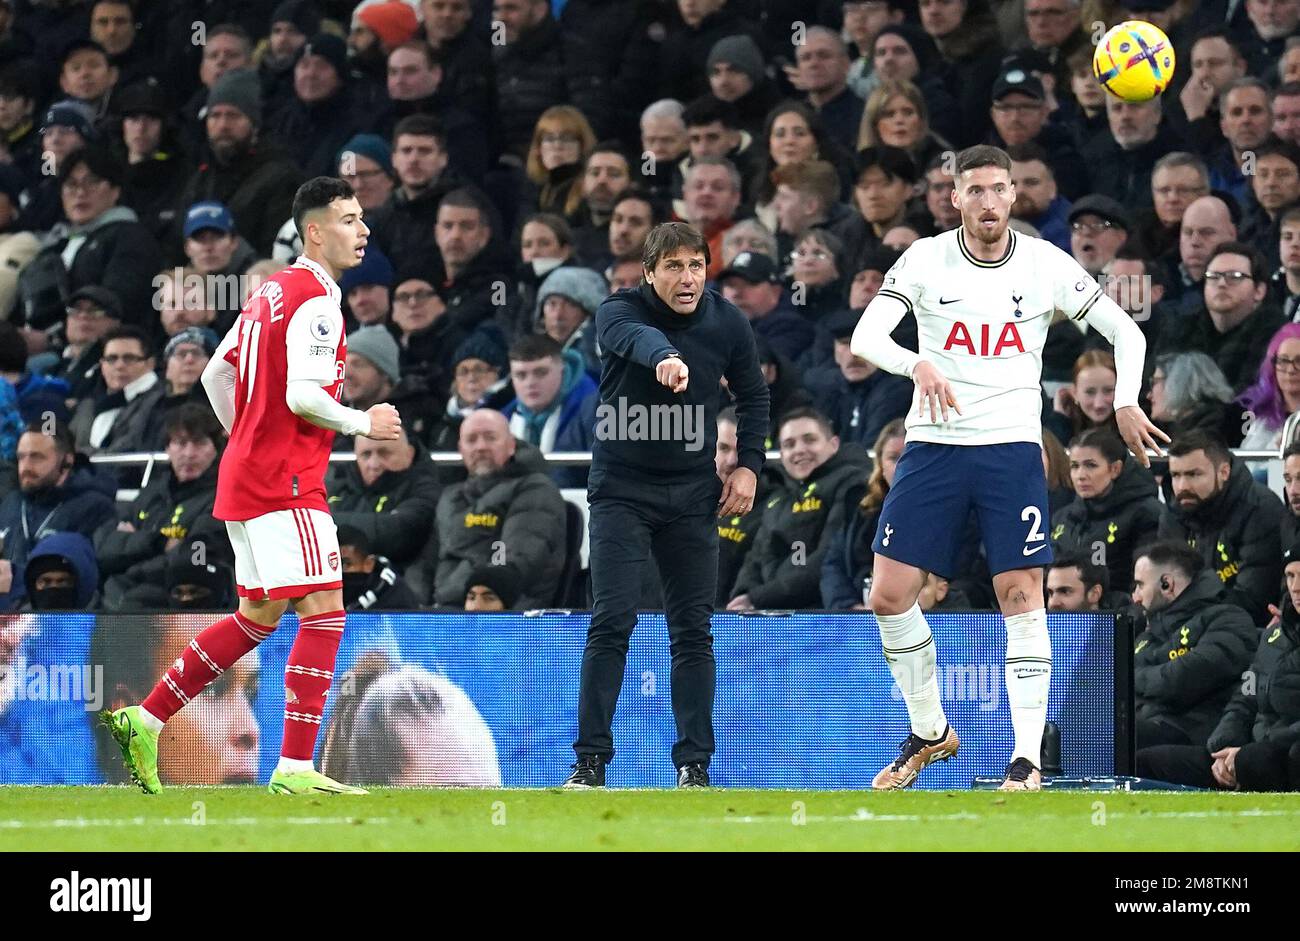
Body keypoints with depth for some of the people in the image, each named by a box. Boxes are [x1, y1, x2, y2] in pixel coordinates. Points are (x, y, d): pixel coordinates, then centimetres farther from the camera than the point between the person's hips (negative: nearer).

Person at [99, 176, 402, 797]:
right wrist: (364, 424, -8)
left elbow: (215, 375, 21)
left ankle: (144, 721, 18)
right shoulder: (316, 300, -14)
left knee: (259, 616, 17)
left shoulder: (271, 291, 15)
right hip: (287, 482, -10)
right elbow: (304, 396, -22)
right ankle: (295, 768, -15)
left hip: (245, 474, 10)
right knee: (324, 609, -10)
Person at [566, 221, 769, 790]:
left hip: (692, 496, 3)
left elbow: (753, 396, 15)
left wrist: (748, 465, 3)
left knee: (694, 631, 2)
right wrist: (663, 357, -61)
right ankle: (590, 760, -8)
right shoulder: (620, 310, -13)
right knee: (612, 622, -12)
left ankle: (693, 764, 9)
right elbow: (633, 336, -39)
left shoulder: (727, 324, -1)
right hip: (621, 490, -3)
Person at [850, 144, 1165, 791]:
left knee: (1021, 598, -9)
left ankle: (1028, 759, -5)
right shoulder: (925, 259, -1)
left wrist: (1126, 402, -10)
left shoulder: (1046, 265, 0)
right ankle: (929, 733, 18)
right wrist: (917, 364, -31)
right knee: (889, 596, -3)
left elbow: (1125, 331, 7)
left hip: (1012, 447, -1)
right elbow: (865, 336, -11)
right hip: (932, 446, 1)